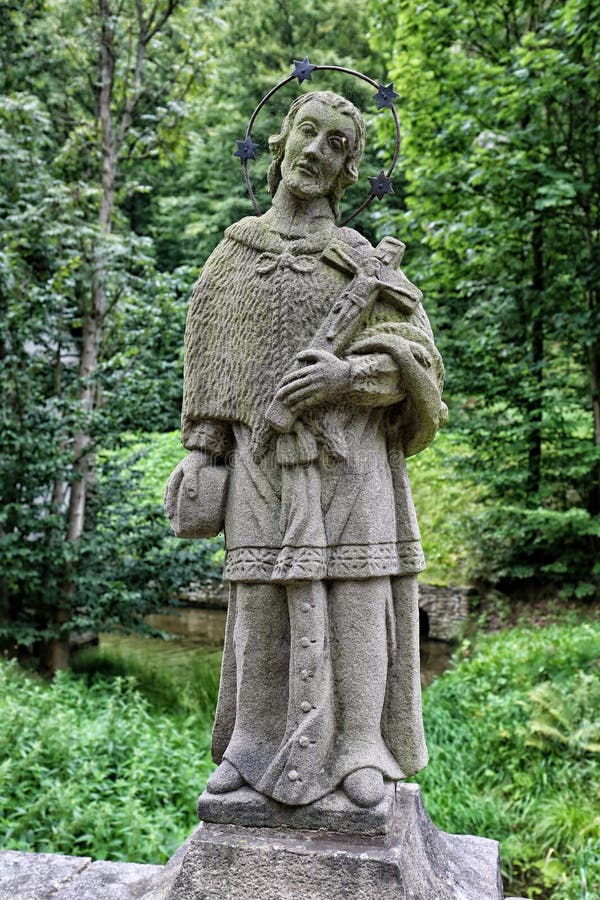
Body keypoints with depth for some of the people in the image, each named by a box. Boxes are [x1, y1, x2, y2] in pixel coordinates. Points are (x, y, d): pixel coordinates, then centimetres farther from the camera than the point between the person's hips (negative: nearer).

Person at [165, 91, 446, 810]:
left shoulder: (361, 258, 7)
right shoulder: (235, 251, 13)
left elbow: (417, 357, 2)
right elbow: (210, 357, 11)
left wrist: (344, 374, -16)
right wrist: (199, 448, 2)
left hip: (349, 453, -1)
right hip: (264, 454, 2)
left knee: (353, 593, -1)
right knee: (262, 596, 3)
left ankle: (360, 746, 11)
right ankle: (257, 743, 17)